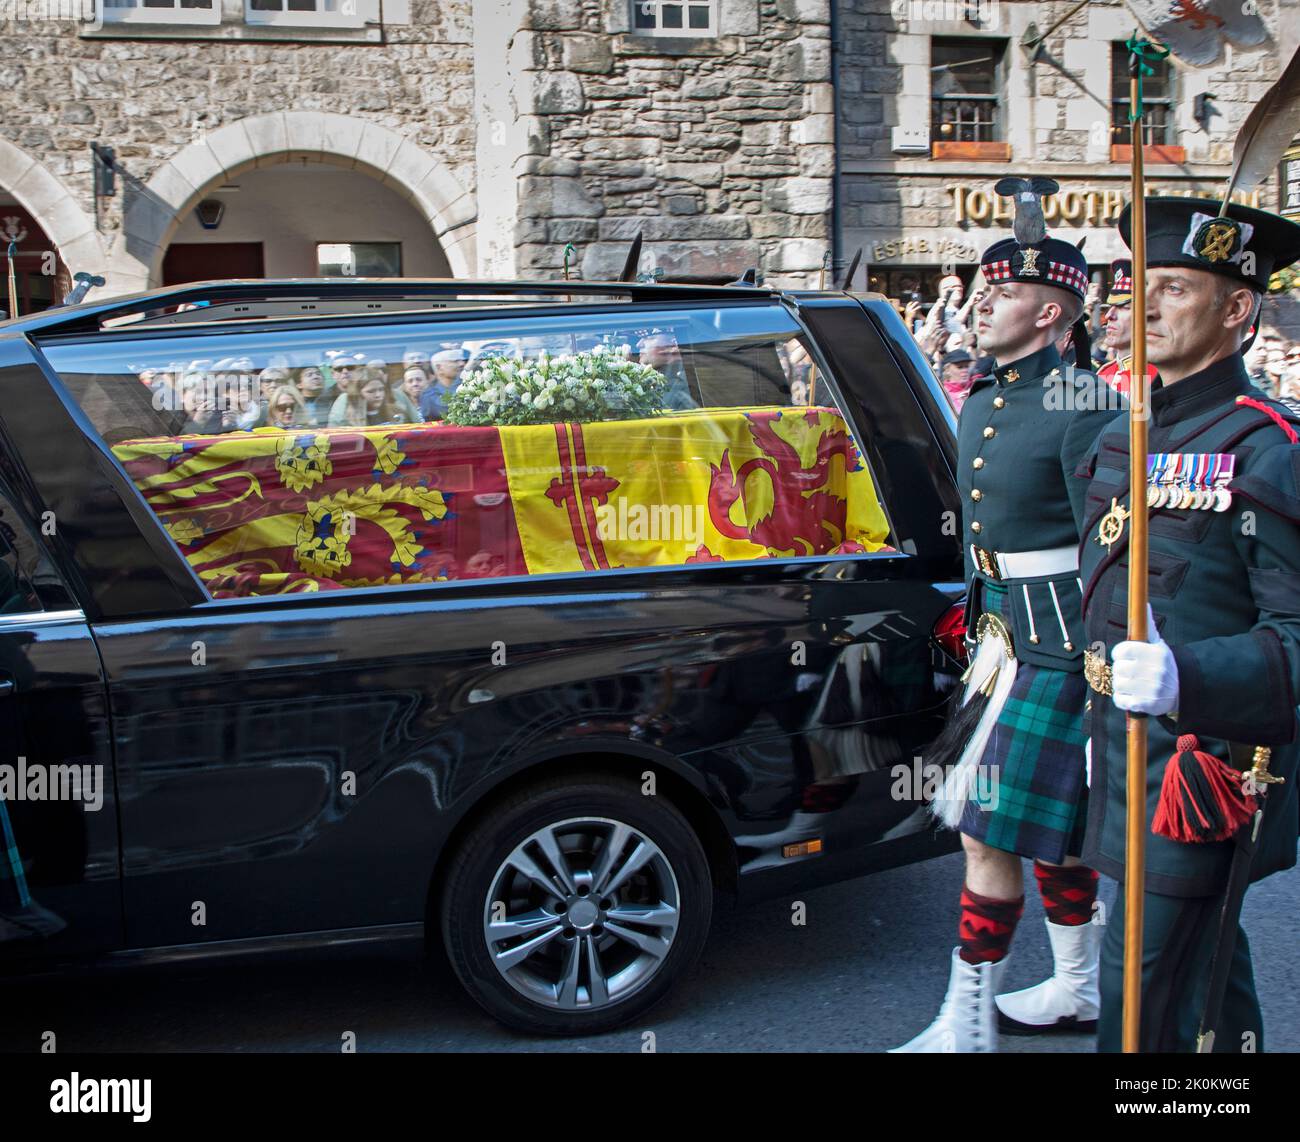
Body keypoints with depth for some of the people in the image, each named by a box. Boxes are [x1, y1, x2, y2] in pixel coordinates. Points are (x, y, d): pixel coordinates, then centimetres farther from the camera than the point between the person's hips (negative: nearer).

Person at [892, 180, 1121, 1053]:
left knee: (993, 836, -5)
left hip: (1055, 645, -9)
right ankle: (1079, 991, 35)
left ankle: (967, 1025, 7)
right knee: (1054, 832, 19)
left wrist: (1104, 667, -19)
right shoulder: (984, 401, 11)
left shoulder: (1078, 406, -16)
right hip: (1007, 630, 9)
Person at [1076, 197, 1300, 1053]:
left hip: (1208, 772, -8)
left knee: (1143, 993, -5)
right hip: (1129, 754, 8)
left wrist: (1189, 677, -36)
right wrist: (1103, 711, 23)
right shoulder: (1126, 436, 11)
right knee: (1208, 972, 22)